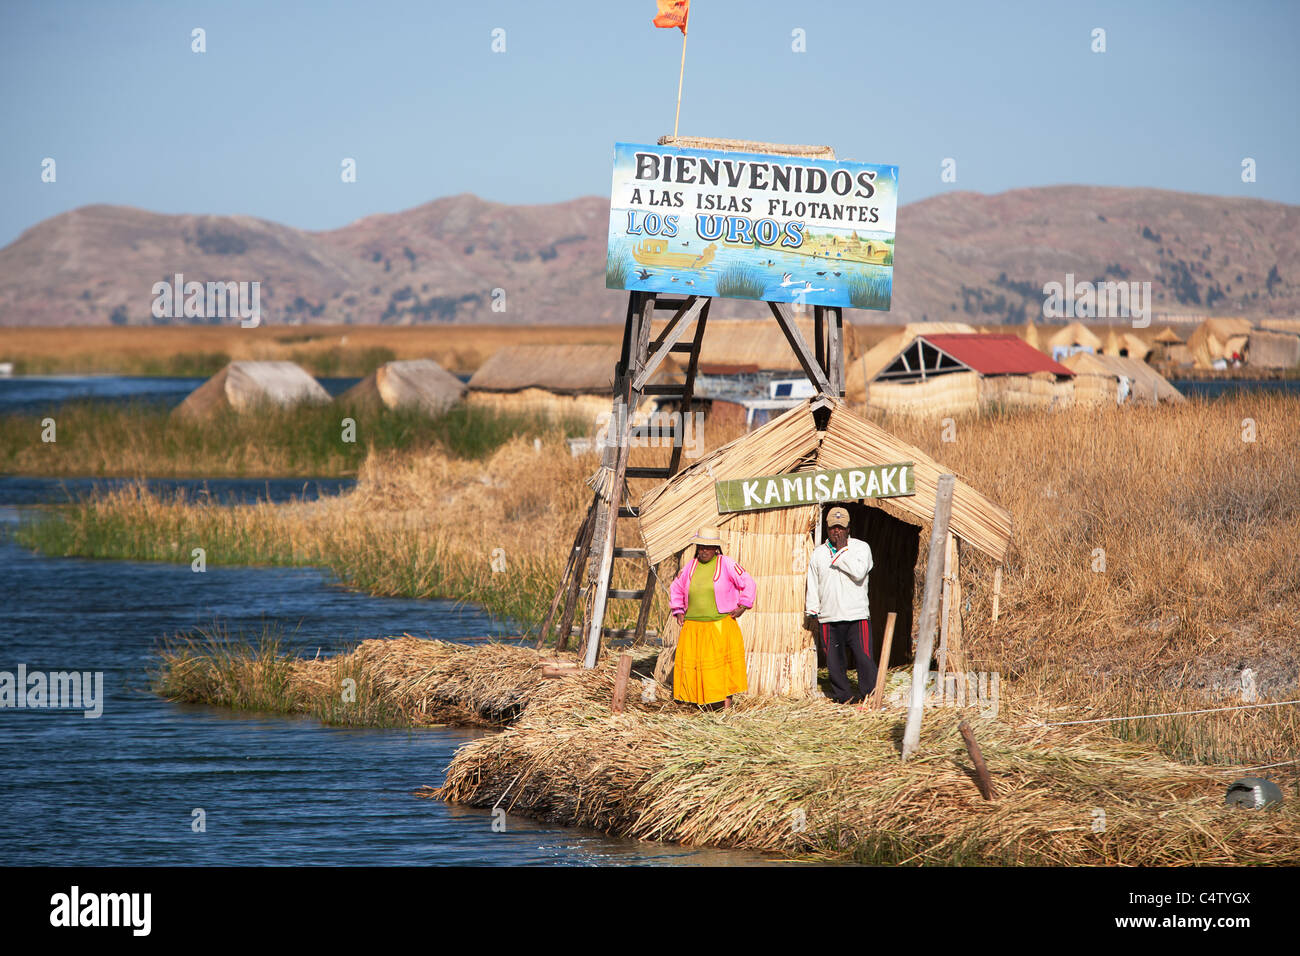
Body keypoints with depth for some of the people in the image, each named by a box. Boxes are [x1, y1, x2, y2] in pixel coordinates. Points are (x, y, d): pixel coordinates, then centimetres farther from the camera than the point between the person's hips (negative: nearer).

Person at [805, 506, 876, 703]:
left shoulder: (860, 547, 4)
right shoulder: (818, 554, 14)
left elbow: (859, 572, -14)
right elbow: (812, 586, 18)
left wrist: (841, 552, -10)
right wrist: (813, 611, 13)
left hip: (857, 615, -3)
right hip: (829, 618, 3)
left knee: (863, 657, -7)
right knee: (835, 660, 2)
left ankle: (868, 694, 0)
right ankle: (842, 695, 11)